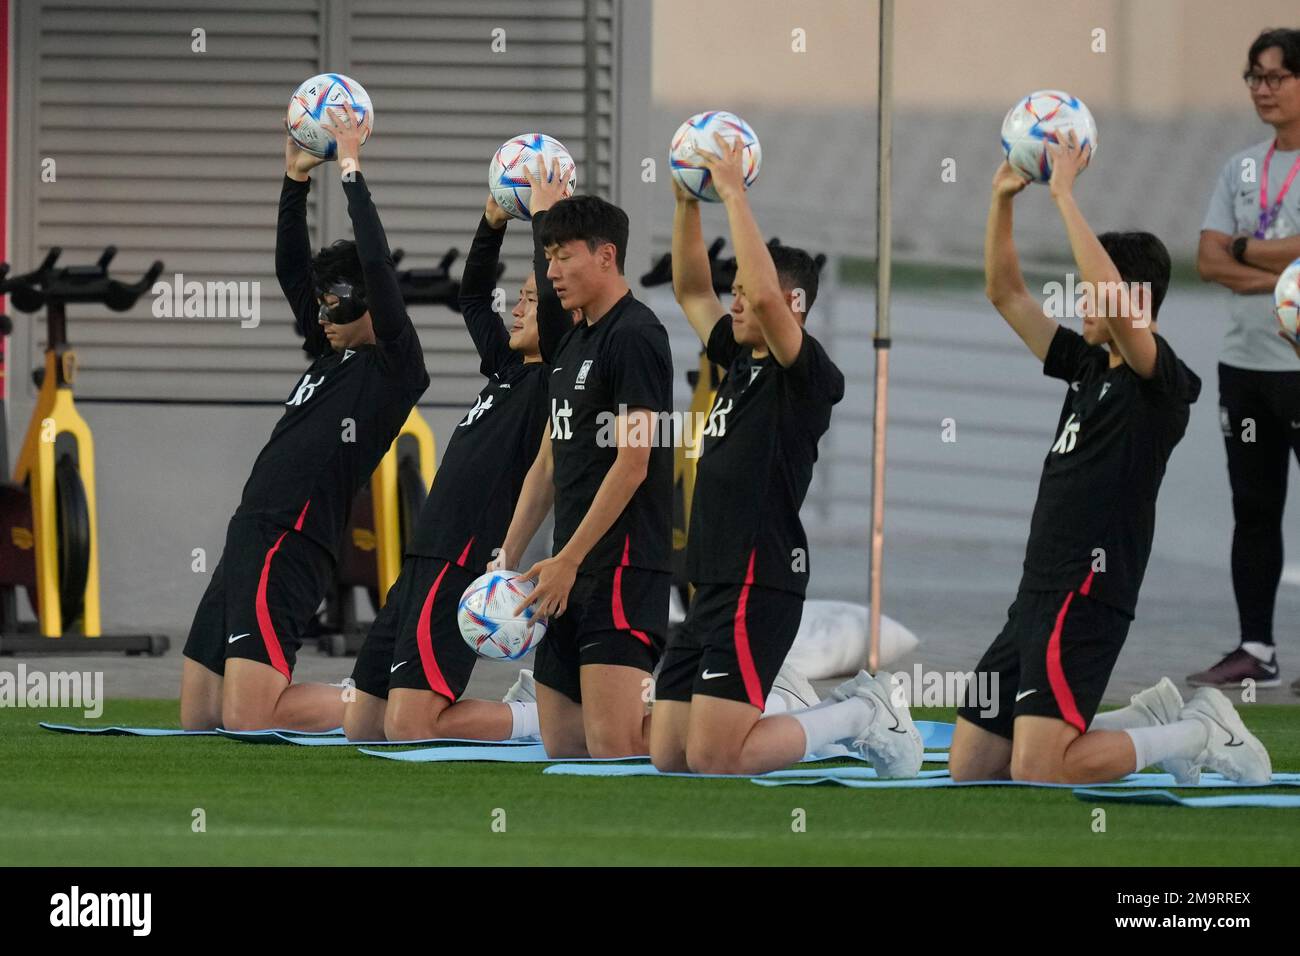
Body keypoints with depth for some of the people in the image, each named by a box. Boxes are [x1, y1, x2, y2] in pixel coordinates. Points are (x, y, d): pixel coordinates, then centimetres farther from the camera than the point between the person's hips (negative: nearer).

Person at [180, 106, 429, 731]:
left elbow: (377, 267, -11)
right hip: (246, 541, 10)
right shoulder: (332, 359, 21)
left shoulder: (394, 369, -2)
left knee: (246, 719, -20)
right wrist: (296, 178, 17)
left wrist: (351, 170, -6)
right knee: (197, 719, 7)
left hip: (288, 549, -10)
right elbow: (290, 269, 25)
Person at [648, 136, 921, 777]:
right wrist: (687, 202, 15)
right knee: (667, 755, 5)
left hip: (760, 586, -9)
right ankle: (854, 713, 15)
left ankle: (864, 717, 3)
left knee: (714, 758, -17)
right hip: (712, 586, 9)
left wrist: (734, 194, -19)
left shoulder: (807, 374, -8)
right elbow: (690, 290, 26)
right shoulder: (739, 362, 17)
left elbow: (765, 297, -24)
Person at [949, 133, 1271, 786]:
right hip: (1036, 596, 9)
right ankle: (1154, 719, 18)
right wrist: (1002, 199, 9)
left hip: (1085, 599, -9)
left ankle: (1202, 732, 0)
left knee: (1038, 772, -21)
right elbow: (1005, 294, 21)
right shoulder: (1089, 365, 16)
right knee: (968, 768, 7)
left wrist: (1064, 196, -24)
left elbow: (1116, 305, -28)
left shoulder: (1161, 380, -9)